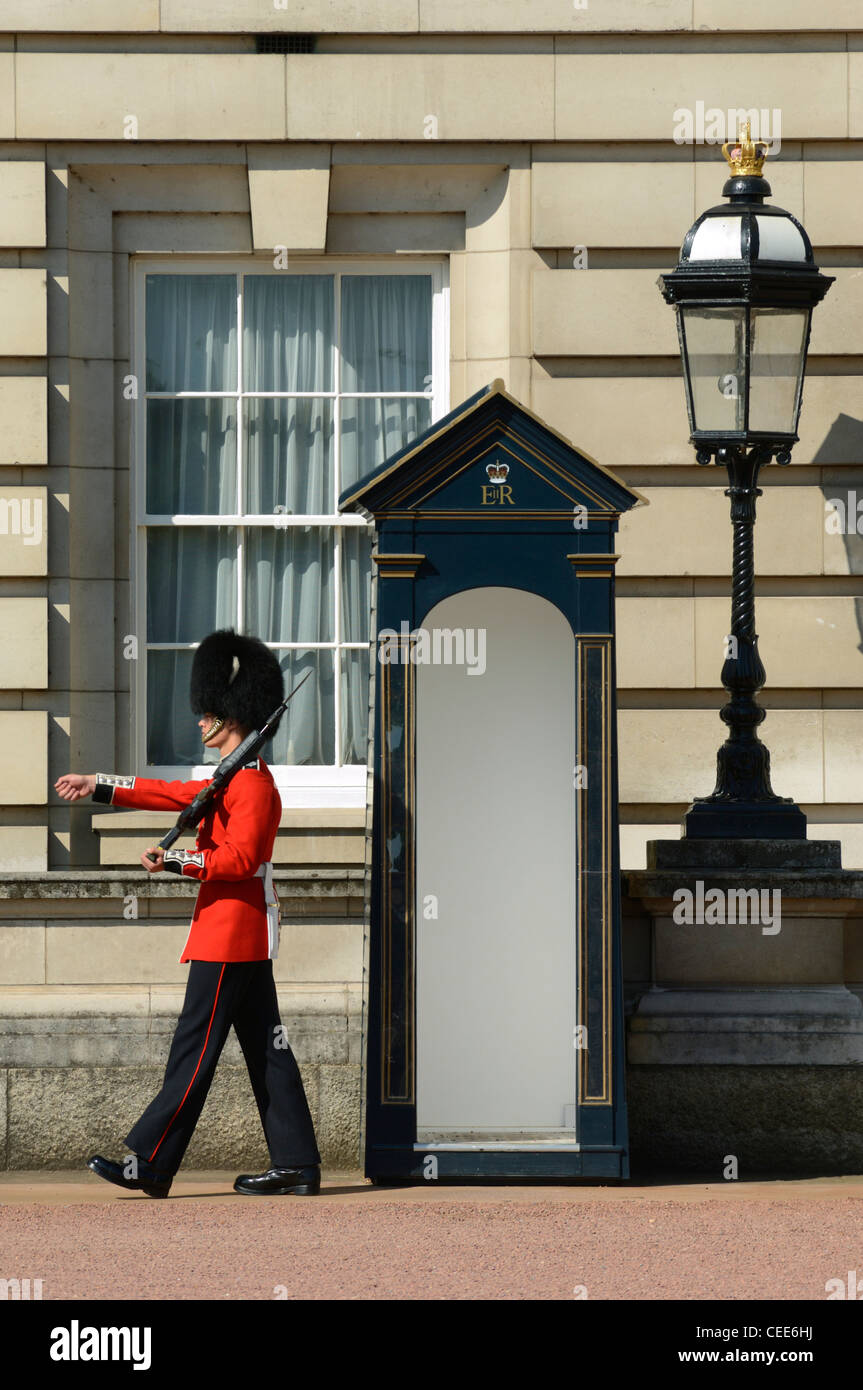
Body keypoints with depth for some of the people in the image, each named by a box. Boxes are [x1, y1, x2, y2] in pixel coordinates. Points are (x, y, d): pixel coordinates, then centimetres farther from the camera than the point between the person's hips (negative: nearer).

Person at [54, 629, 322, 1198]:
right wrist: (97, 785, 26)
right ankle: (296, 1166, 9)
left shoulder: (251, 781, -15)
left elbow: (240, 858, -23)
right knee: (267, 1049, 9)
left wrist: (175, 861, -25)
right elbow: (173, 793, 25)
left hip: (229, 934, -10)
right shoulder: (237, 777, 17)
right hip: (248, 936, 10)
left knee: (195, 1050, -7)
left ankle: (149, 1165, -6)